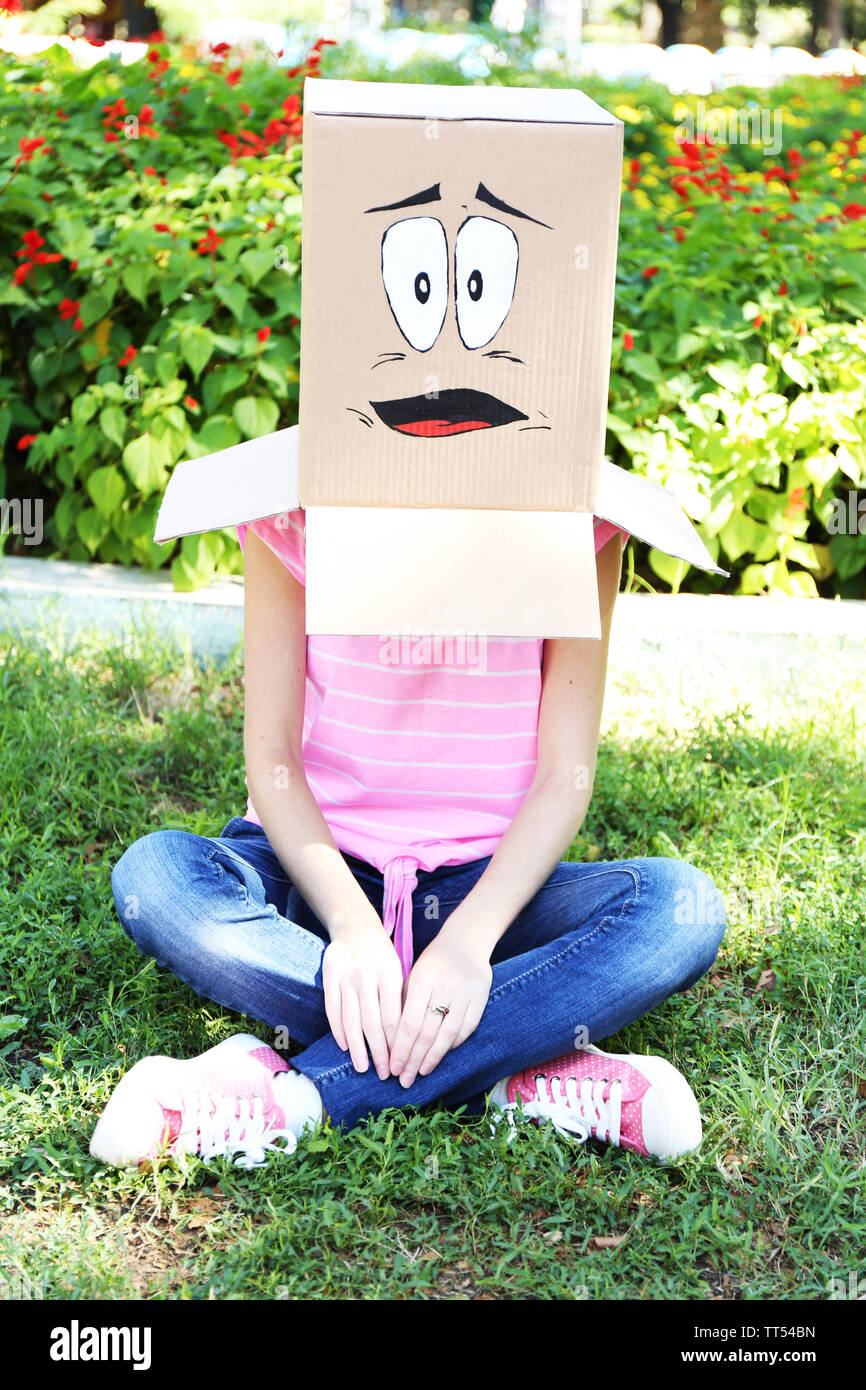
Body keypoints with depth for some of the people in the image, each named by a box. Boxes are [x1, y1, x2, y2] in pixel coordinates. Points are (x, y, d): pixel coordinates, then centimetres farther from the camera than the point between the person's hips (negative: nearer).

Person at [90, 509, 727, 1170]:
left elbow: (565, 776, -11)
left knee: (684, 904, -29)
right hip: (318, 865, 0)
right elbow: (271, 757, -11)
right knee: (154, 874, -32)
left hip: (488, 883, 1)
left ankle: (289, 1096, -32)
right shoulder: (291, 517, -9)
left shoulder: (579, 525, -9)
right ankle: (518, 1081, -29)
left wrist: (469, 936, -27)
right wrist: (351, 922, -28)